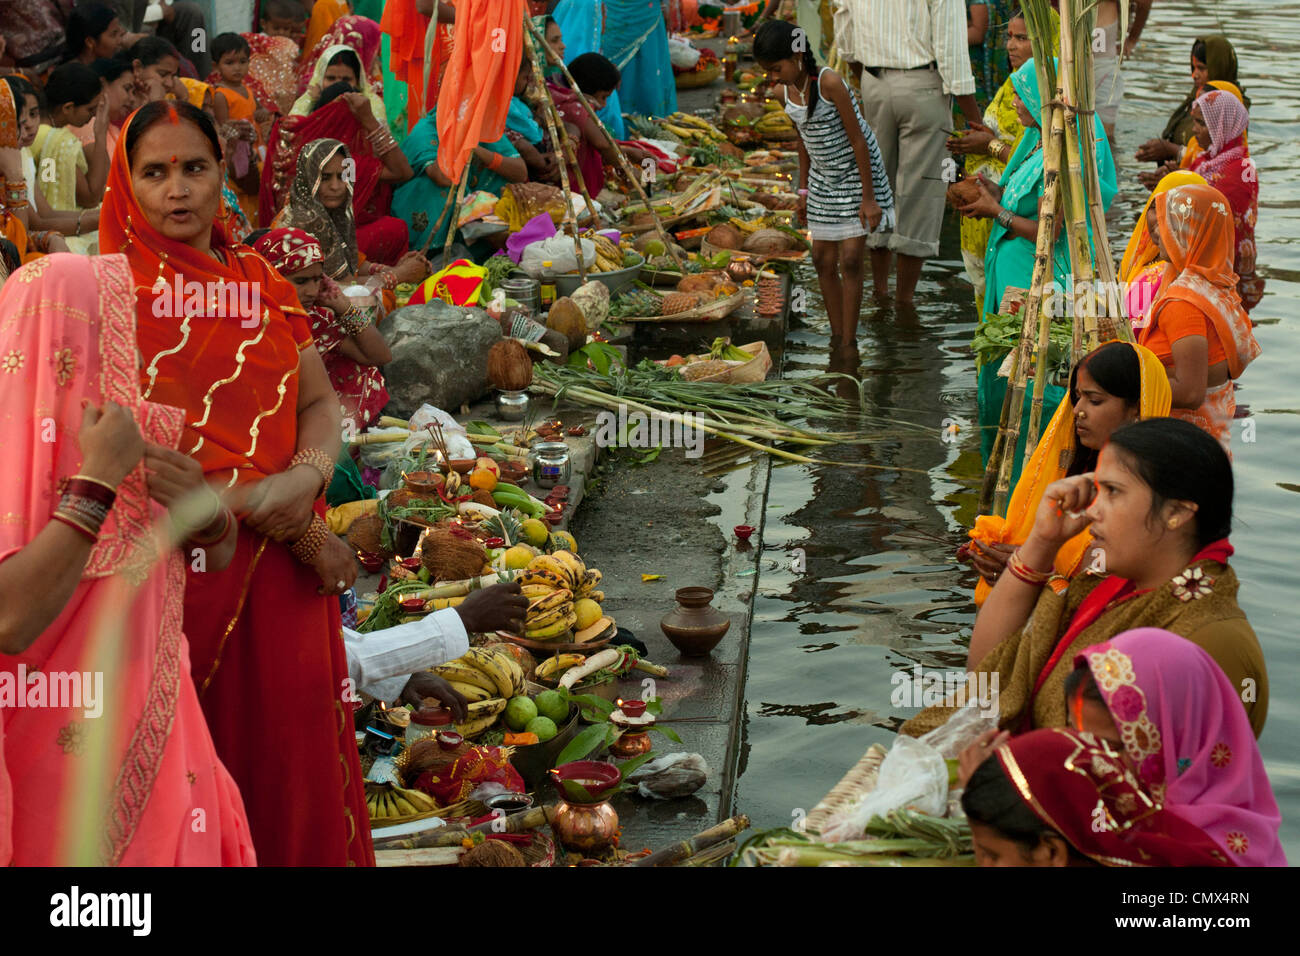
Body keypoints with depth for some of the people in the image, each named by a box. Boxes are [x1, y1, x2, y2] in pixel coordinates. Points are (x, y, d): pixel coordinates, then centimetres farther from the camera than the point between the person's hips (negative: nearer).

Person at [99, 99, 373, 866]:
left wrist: (308, 475, -14)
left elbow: (318, 401, 10)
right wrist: (278, 517, -15)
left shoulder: (260, 282, 12)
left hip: (287, 557, 5)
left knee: (296, 743, 7)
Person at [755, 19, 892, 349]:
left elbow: (858, 139, -21)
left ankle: (849, 342, 2)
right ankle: (837, 338, 19)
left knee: (850, 260, -7)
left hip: (857, 174, -6)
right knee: (823, 261, 7)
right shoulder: (784, 93, -6)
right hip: (824, 180, 7)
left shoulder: (829, 82, -26)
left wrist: (868, 197, -19)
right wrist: (804, 190, 13)